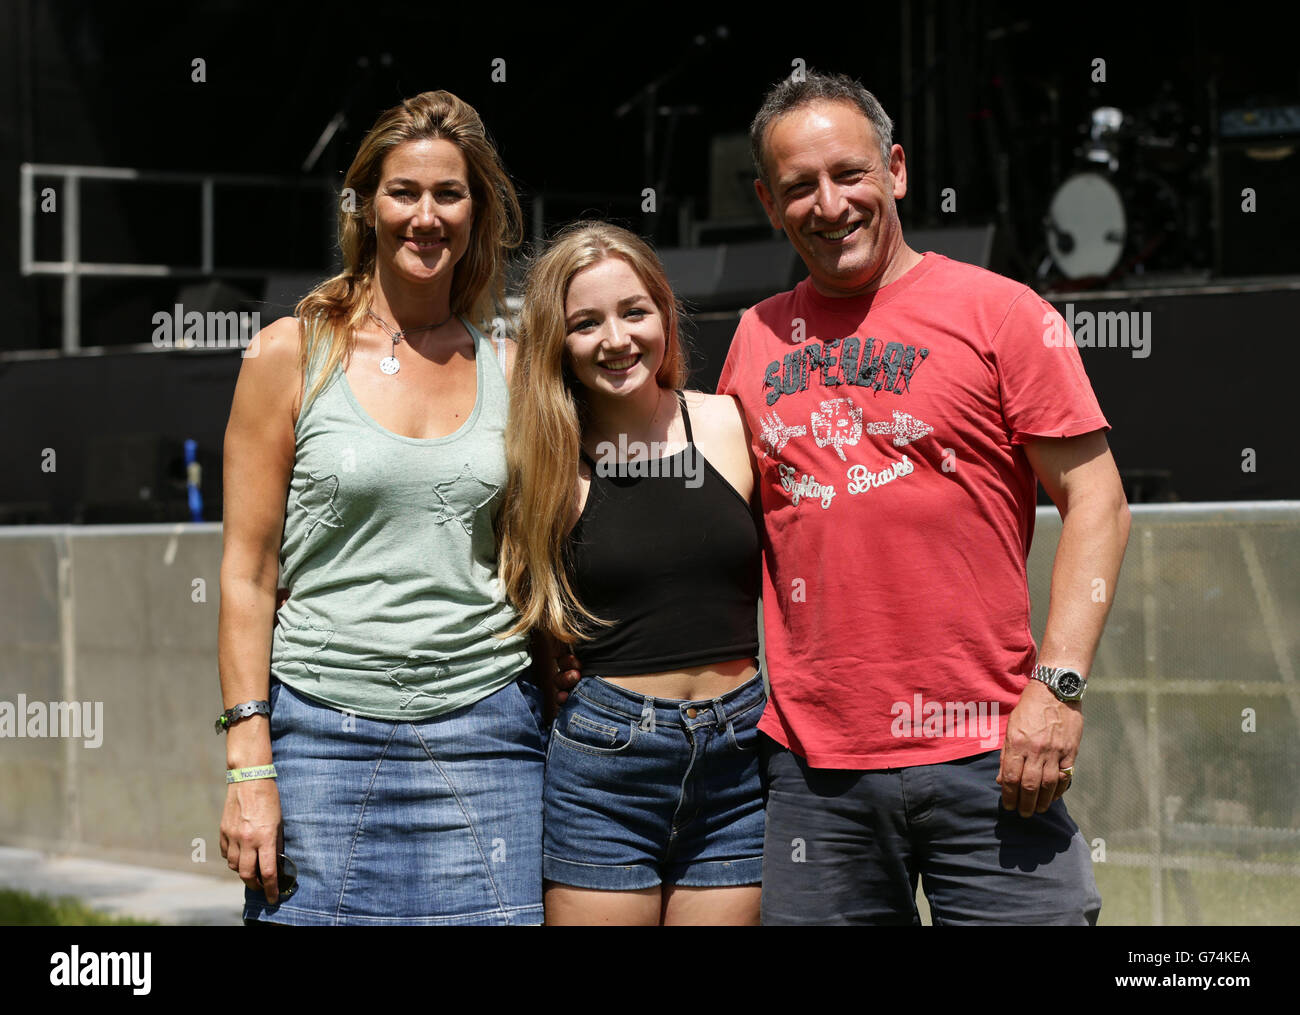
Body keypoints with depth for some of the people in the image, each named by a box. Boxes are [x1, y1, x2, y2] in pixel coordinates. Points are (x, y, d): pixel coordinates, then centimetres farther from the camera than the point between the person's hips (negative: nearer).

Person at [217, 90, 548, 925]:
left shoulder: (507, 368, 9)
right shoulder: (294, 354, 1)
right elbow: (247, 571, -1)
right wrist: (250, 763, -7)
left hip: (485, 731, 2)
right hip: (325, 729, -2)